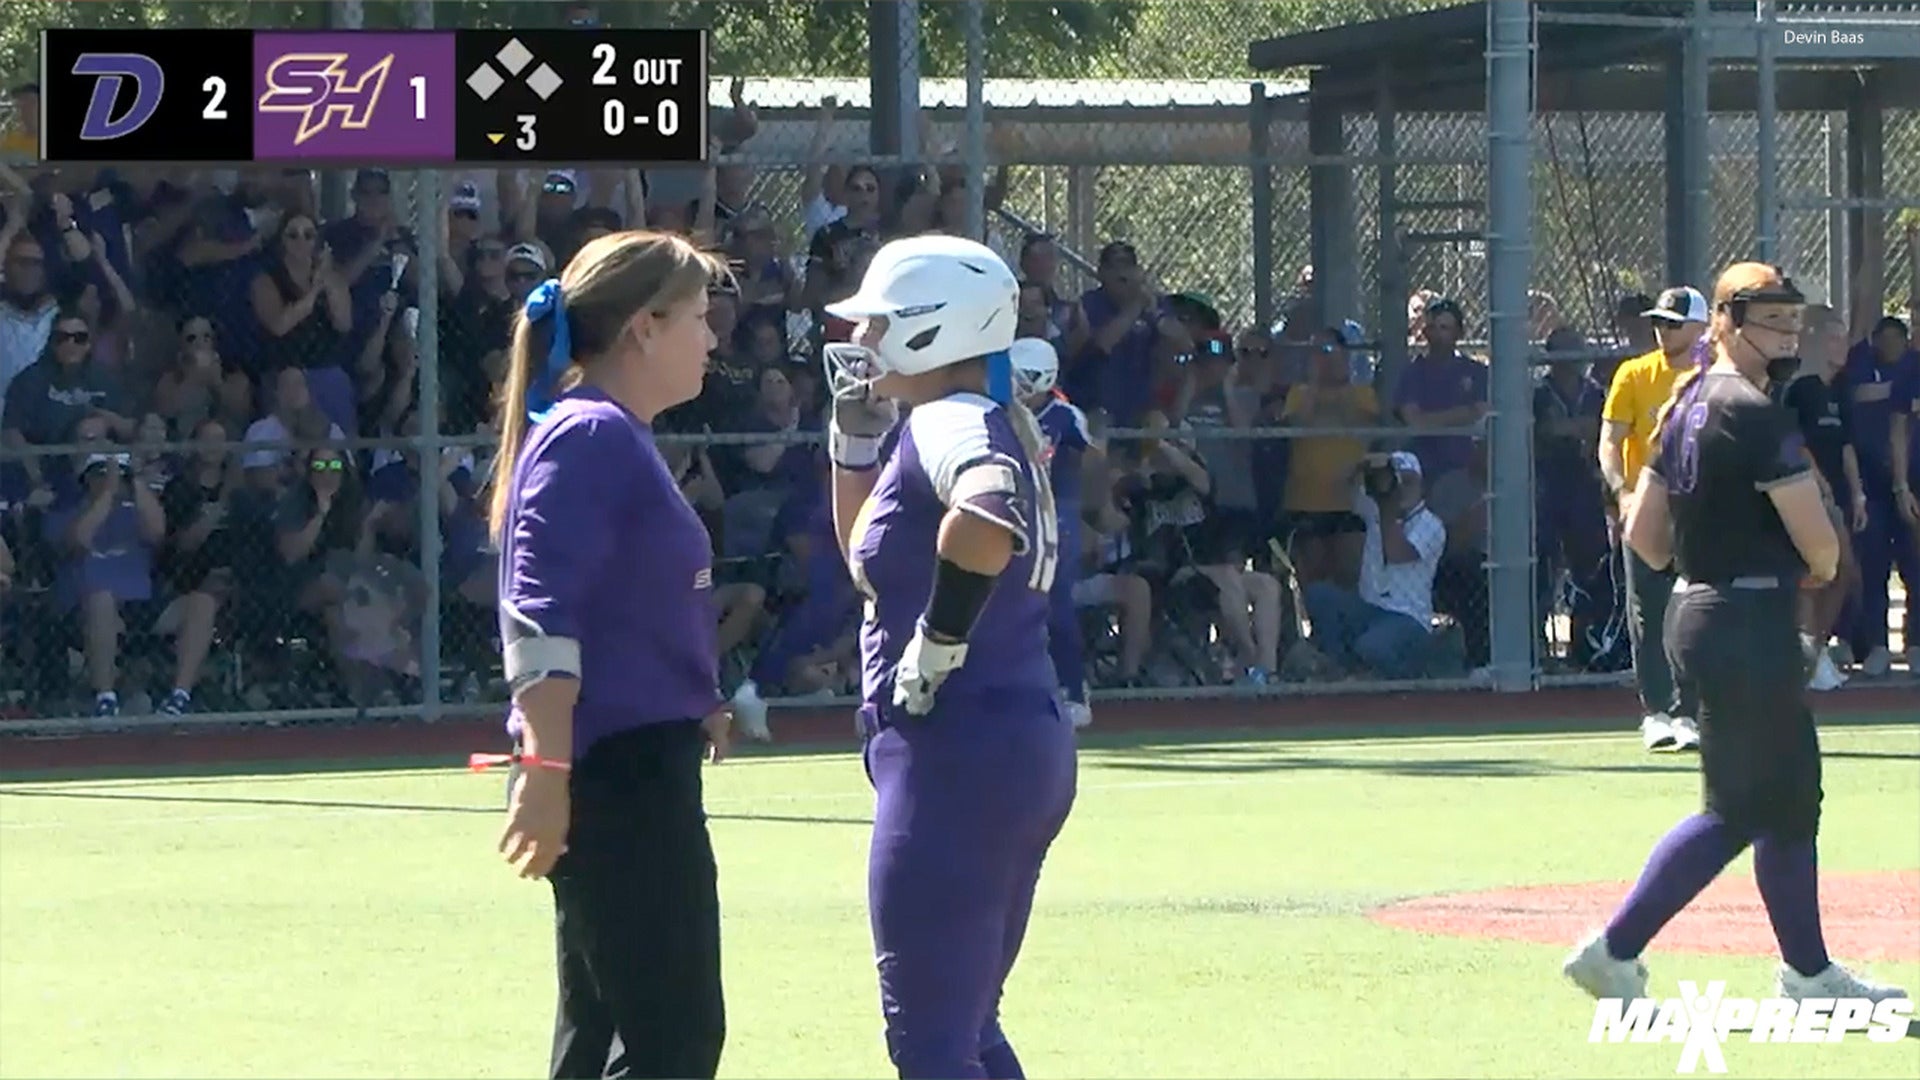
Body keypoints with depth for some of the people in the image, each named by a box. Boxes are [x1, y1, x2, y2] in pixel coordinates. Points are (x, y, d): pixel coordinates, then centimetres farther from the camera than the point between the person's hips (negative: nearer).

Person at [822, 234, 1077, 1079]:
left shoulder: (946, 424, -13)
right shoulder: (998, 424, 15)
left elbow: (985, 523, -38)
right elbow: (868, 557, 29)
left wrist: (939, 645, -25)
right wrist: (856, 437, 17)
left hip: (953, 754, -10)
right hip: (1027, 750, 10)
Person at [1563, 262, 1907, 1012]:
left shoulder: (1685, 409, 12)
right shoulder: (1756, 416, -16)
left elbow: (1643, 534, 13)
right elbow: (1819, 543, -18)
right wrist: (1816, 572, 4)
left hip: (1694, 614, 10)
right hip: (1751, 625, -10)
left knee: (1792, 796, 16)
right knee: (1739, 810, -6)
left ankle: (1809, 971, 20)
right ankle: (1616, 949, -9)